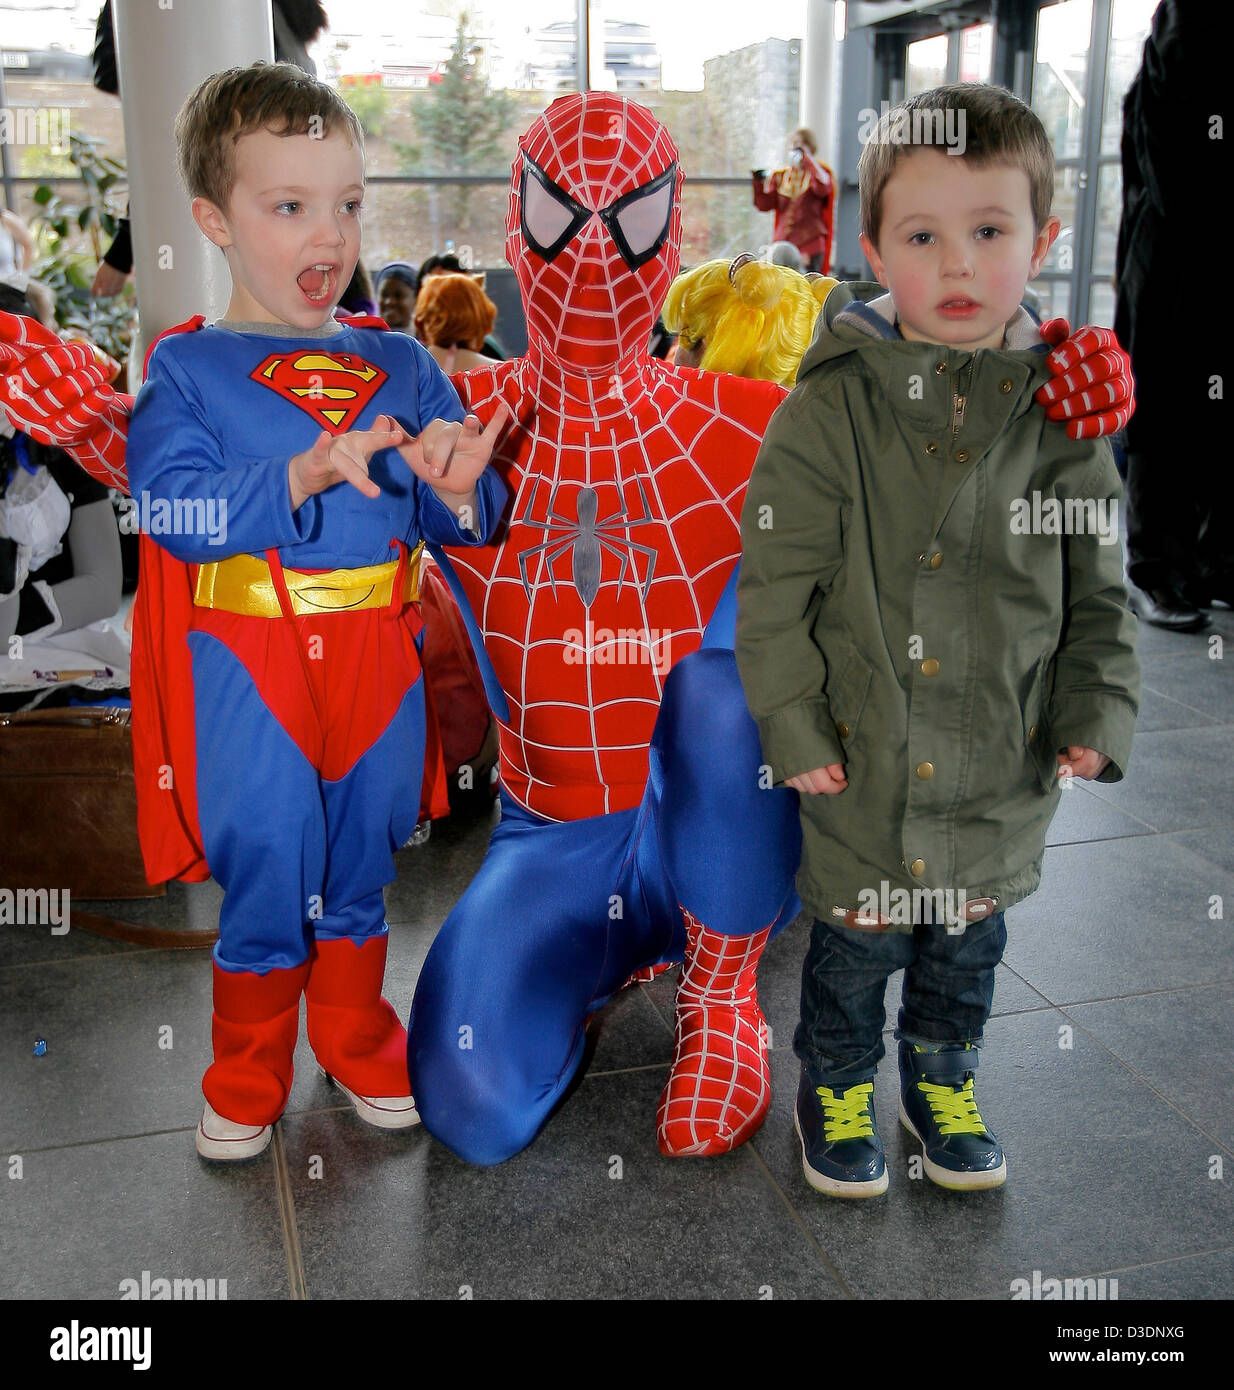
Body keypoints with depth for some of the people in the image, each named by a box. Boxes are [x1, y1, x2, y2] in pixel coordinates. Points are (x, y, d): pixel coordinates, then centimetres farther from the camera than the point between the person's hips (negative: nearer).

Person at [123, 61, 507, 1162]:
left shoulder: (400, 365, 8)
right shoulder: (186, 368, -1)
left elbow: (470, 523, 8)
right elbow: (173, 509, -15)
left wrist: (456, 490, -15)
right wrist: (306, 473, -26)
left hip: (379, 655, 3)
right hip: (249, 665, -3)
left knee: (361, 870, 16)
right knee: (261, 872, 6)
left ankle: (359, 1044, 38)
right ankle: (248, 1079, 29)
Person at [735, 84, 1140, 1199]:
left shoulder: (1064, 414, -2)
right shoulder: (827, 412, -12)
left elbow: (1099, 591, 6)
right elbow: (774, 588, -9)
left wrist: (1098, 710, -3)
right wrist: (793, 725, -12)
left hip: (1005, 775, 3)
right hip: (865, 771, -3)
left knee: (970, 944, 22)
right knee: (856, 943, 15)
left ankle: (942, 1080, 48)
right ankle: (839, 1087, 42)